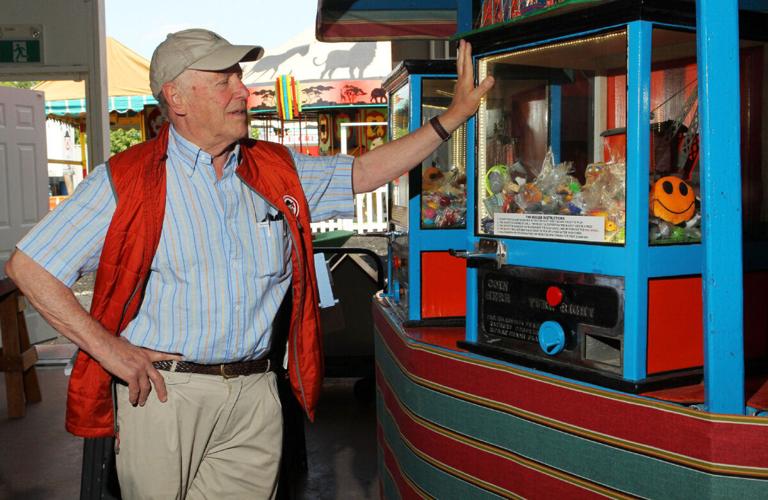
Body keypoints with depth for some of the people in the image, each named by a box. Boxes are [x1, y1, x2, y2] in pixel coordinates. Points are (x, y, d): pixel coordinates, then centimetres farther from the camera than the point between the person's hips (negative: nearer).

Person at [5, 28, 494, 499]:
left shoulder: (277, 171, 9)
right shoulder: (127, 180, -6)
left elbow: (364, 172, 14)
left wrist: (456, 114, 11)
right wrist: (107, 347, -11)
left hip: (254, 394, 4)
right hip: (162, 390, -3)